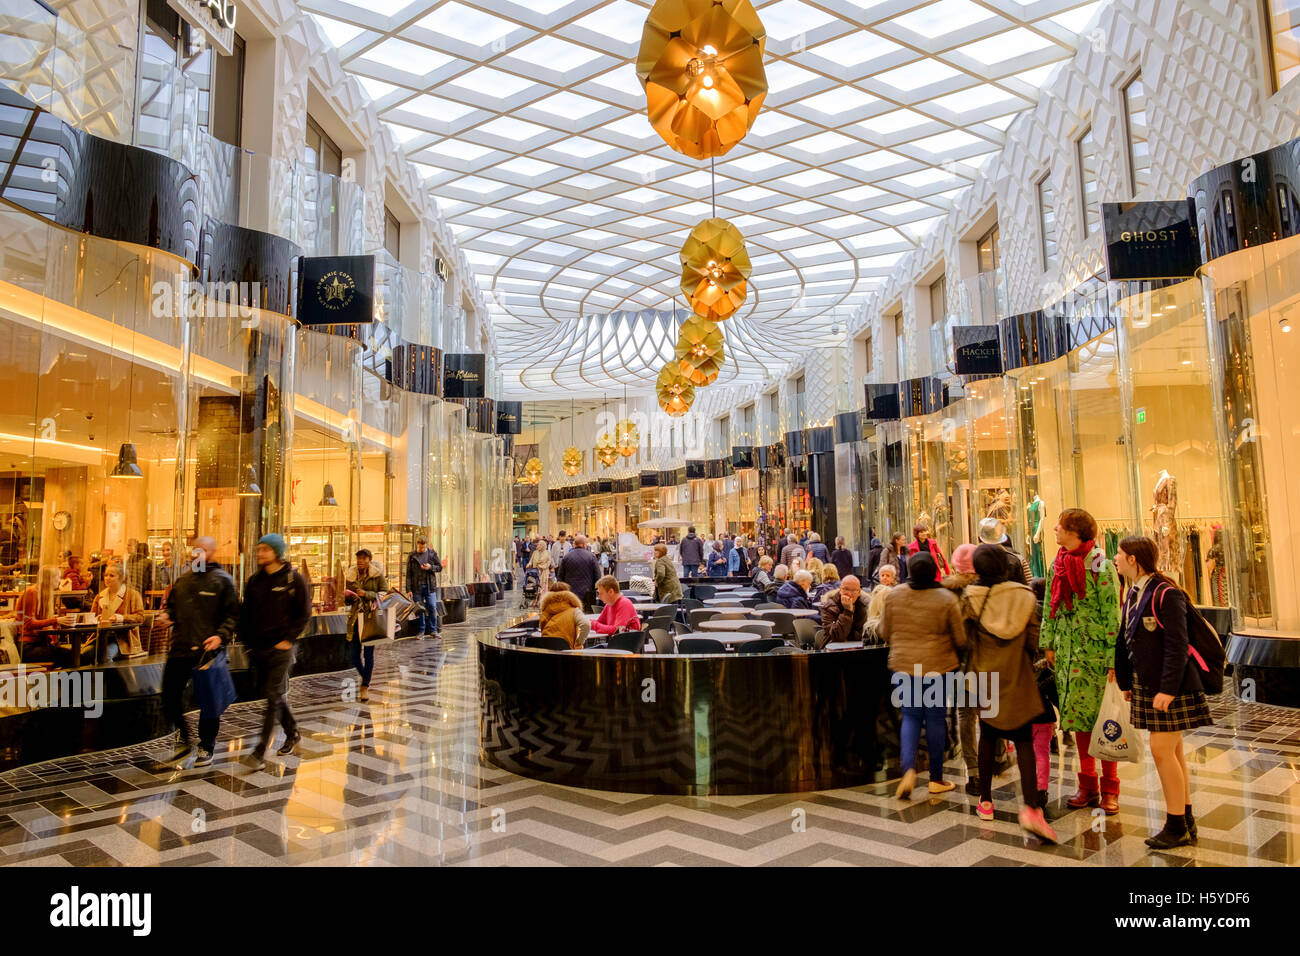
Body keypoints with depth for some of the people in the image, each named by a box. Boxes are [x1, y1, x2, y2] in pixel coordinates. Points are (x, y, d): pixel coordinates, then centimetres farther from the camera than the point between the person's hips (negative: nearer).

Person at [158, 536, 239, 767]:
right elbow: (170, 602, 27)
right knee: (170, 696, 6)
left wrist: (221, 635, -19)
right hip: (180, 648, 5)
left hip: (208, 650, -5)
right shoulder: (183, 579, 14)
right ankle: (183, 740, 27)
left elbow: (233, 614, -5)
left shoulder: (223, 580, -1)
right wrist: (166, 613, 4)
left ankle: (207, 748, 18)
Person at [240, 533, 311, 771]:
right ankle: (292, 734, 32)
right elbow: (246, 613, 15)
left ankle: (260, 752, -6)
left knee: (274, 697, -7)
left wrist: (288, 639, -10)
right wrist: (246, 640, 6)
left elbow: (304, 612, -5)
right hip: (257, 648, 6)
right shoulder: (254, 580, 8)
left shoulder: (293, 579, -6)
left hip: (279, 648, -6)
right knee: (272, 695, 14)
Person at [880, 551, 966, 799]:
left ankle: (908, 769, -5)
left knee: (910, 717, 13)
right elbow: (960, 639, -5)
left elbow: (885, 633, 5)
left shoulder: (893, 596, -4)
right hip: (937, 666, -2)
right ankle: (936, 778, 21)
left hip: (903, 665, 2)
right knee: (936, 719, 10)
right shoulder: (946, 599, -12)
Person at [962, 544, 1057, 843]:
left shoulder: (971, 597, -11)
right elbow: (1034, 641, -3)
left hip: (985, 676, 0)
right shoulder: (1025, 596, -7)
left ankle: (985, 801, 25)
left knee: (988, 736, 16)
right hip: (1018, 680, 0)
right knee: (1023, 742, 4)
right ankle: (1030, 807, -11)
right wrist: (1027, 661, 14)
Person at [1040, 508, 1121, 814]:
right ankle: (1087, 785, 22)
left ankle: (1109, 789, 15)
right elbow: (1049, 610, 14)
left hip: (1096, 652, -6)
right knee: (1077, 717, 10)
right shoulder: (1057, 566, 8)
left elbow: (1112, 616, -11)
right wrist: (1048, 645, 9)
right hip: (1067, 653, 6)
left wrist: (1113, 659, -14)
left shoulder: (1101, 567, -10)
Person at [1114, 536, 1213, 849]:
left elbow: (1177, 646, -20)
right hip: (1146, 686, 9)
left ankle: (1176, 826, 5)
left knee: (1162, 751, -7)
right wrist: (1126, 682, 15)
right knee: (1173, 751, 14)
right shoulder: (1133, 594, 10)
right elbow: (1126, 641, 13)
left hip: (1170, 685, -9)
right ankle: (1185, 823, 23)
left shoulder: (1166, 594, -17)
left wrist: (1168, 689, -23)